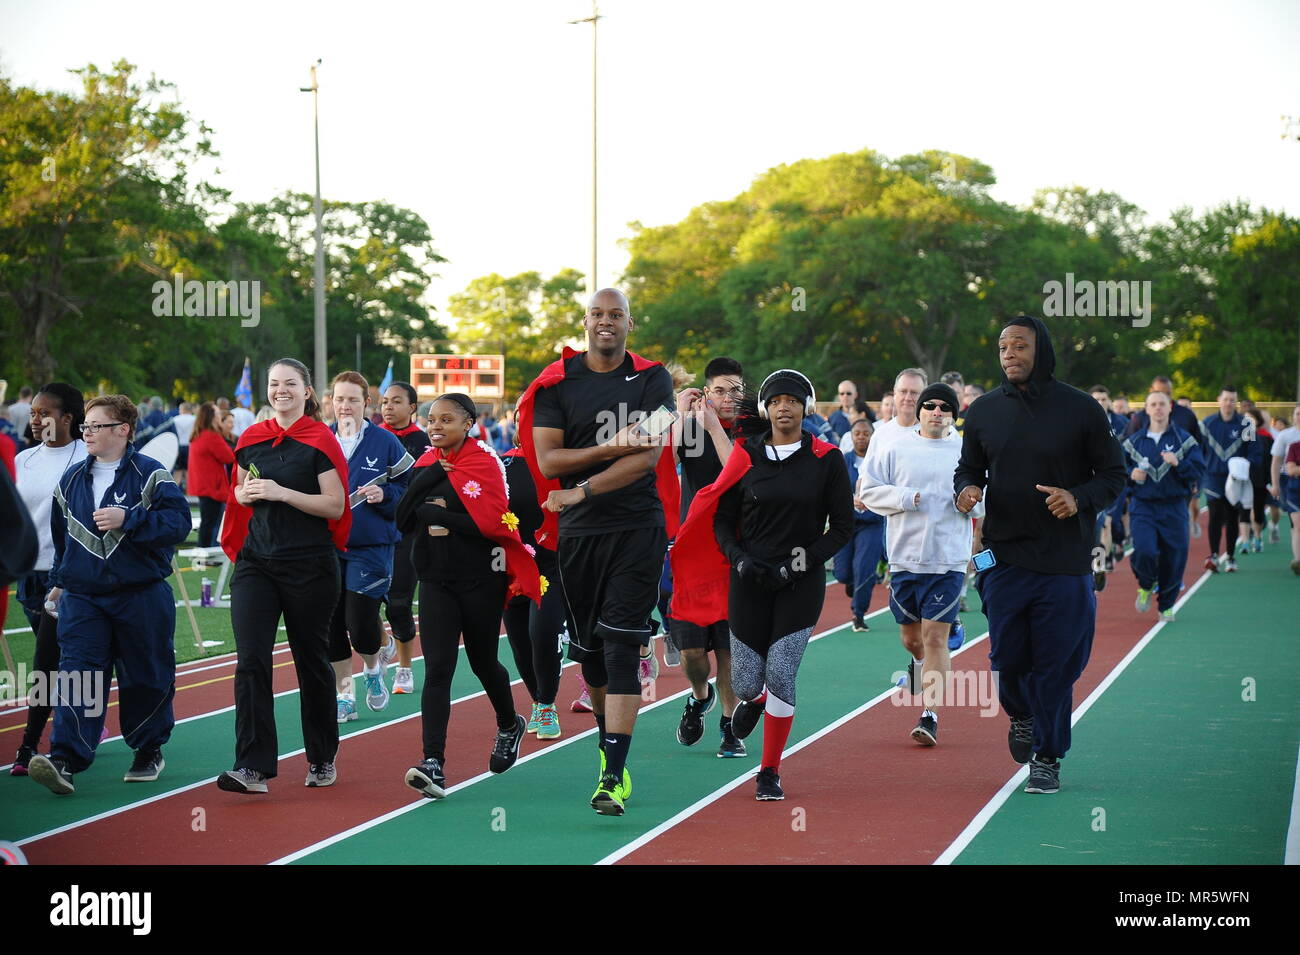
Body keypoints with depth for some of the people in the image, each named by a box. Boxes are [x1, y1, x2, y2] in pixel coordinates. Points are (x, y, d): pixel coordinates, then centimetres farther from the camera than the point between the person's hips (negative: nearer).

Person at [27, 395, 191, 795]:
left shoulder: (151, 475, -5)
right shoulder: (70, 479, 11)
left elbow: (178, 521, -15)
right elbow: (60, 534, 23)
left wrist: (127, 519, -23)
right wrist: (58, 580, 25)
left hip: (142, 597, -3)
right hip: (82, 598, 3)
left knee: (146, 678, 7)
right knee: (77, 676, -10)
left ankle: (149, 751, 27)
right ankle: (65, 761, -19)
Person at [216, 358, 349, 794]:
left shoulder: (320, 441, -5)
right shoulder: (251, 439, 9)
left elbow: (335, 506, -10)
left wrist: (282, 493, -18)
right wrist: (247, 493, -2)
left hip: (309, 566, -4)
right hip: (256, 562, 4)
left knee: (312, 661, 8)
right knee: (250, 660, -10)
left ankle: (322, 759, 25)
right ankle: (253, 766, -13)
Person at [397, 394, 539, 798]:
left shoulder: (485, 462, -8)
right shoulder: (426, 464, 9)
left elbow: (492, 522, -19)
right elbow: (403, 519, 1)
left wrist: (437, 515, -13)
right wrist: (429, 477, -10)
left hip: (481, 579, -4)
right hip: (437, 579, 4)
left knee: (483, 662, 13)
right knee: (437, 668, -9)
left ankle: (510, 725, 43)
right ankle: (433, 764, -16)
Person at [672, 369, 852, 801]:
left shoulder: (825, 459, -1)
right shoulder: (747, 456, 3)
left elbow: (842, 527, 2)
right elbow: (722, 520, 9)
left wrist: (797, 562, -9)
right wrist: (739, 558, -10)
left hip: (801, 585, -1)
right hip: (750, 583, 1)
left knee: (780, 676, -11)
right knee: (747, 682, 0)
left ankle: (769, 773, 6)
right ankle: (753, 699, 40)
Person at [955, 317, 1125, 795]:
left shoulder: (1080, 409, -3)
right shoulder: (983, 411, 5)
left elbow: (1113, 473, 2)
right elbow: (969, 469, 16)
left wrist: (1080, 498, -17)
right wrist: (966, 489, -7)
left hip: (1065, 560, -2)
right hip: (1004, 557, 2)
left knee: (1055, 664, 0)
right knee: (1006, 658, 4)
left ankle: (1047, 758, 15)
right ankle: (1021, 717, 37)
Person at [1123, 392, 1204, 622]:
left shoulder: (1184, 439, 3)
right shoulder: (1134, 441, 9)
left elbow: (1198, 471, -4)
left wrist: (1178, 463, -21)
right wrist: (1131, 474, -5)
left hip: (1173, 509, 0)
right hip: (1143, 507, 0)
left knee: (1173, 557, 1)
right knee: (1144, 551, -19)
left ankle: (1166, 606, 21)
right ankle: (1146, 586, 13)